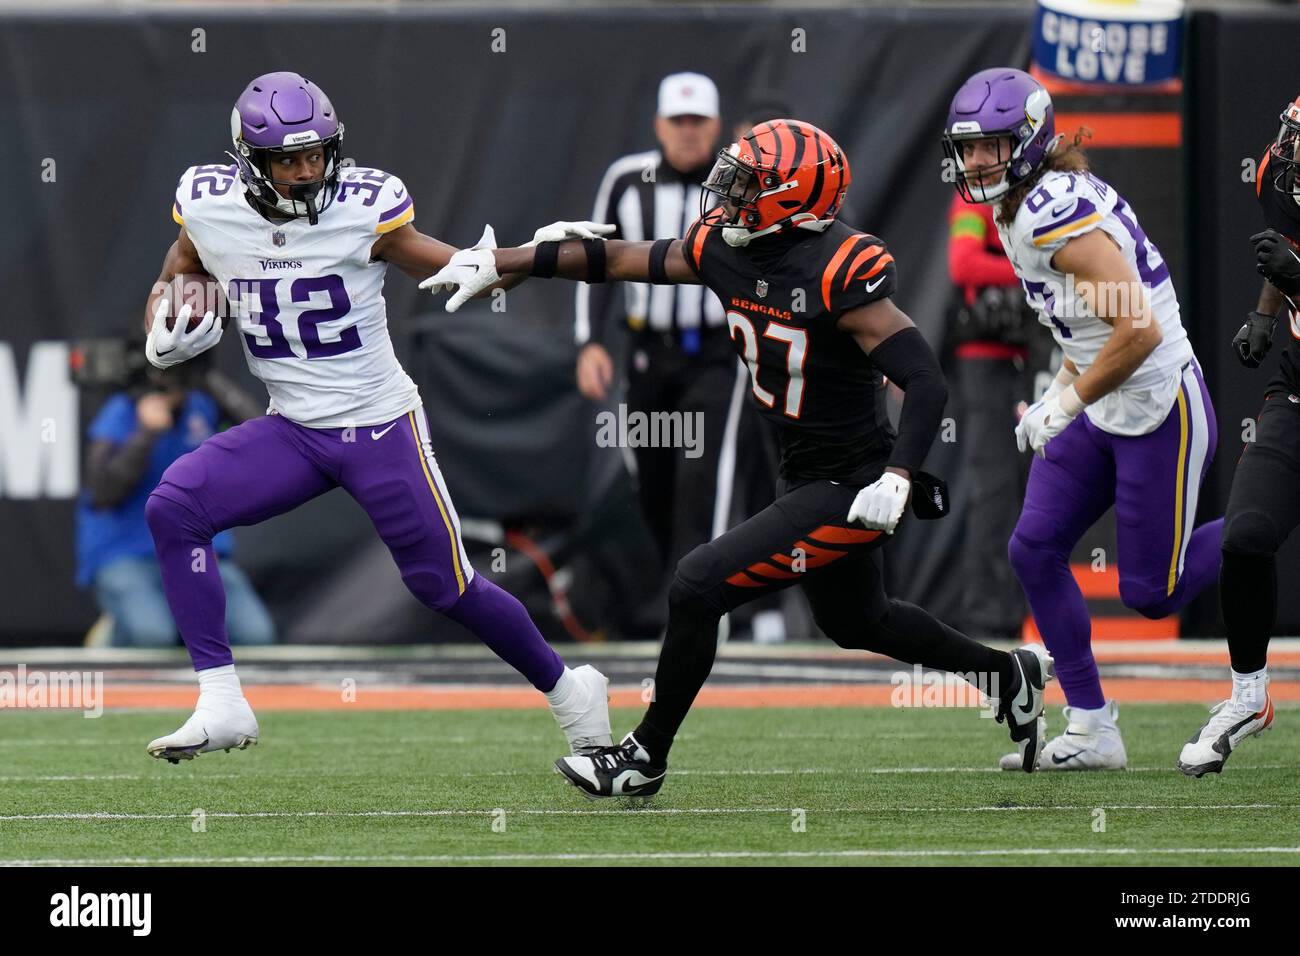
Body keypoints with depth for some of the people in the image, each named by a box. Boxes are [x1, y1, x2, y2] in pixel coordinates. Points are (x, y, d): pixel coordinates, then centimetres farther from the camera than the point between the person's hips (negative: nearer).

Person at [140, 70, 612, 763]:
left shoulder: (364, 211, -15)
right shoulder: (209, 210, -7)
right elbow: (168, 288, 11)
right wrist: (165, 336, -12)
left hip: (381, 427, -3)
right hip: (292, 432, 3)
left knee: (446, 586, 2)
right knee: (173, 509, -17)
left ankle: (565, 687, 28)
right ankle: (221, 705, -13)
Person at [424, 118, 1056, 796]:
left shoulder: (839, 275, -26)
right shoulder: (725, 249, -4)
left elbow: (926, 383, -27)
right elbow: (617, 260, 5)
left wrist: (897, 478, -39)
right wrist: (500, 263, 3)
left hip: (850, 490, -9)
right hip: (804, 477, 9)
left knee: (699, 585, -13)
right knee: (855, 623, 28)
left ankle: (645, 758, 2)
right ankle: (1007, 674, 48)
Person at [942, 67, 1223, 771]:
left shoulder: (1059, 215, -25)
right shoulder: (1016, 216, 6)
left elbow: (1139, 331, -29)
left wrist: (1066, 406, -20)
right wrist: (1060, 393, 9)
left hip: (1160, 412, -9)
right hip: (1100, 414, 9)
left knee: (1151, 593, -2)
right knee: (1034, 550, 1)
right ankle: (1092, 731, 7)